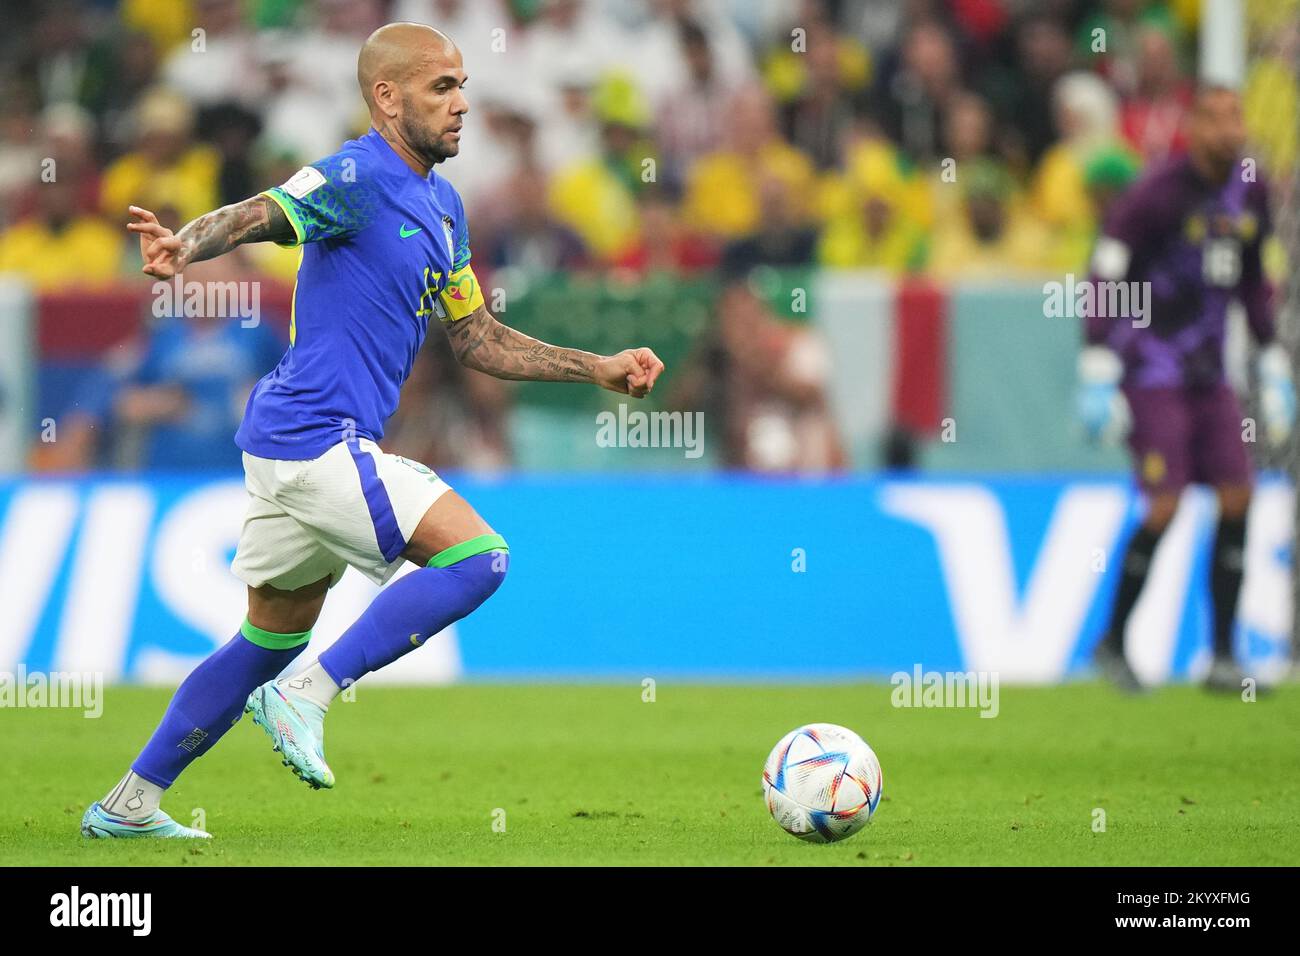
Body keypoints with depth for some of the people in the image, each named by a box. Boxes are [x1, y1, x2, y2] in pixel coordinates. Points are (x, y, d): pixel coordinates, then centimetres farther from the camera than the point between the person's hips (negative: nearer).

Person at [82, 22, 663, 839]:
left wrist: (600, 369, 18)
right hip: (319, 438, -10)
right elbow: (261, 215, -30)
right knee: (477, 555, -15)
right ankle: (306, 696, -12)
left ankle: (130, 804, 25)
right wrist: (185, 246, -51)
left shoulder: (441, 206, 17)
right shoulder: (360, 177, -12)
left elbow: (478, 341, 23)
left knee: (274, 638, 18)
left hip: (296, 444, 10)